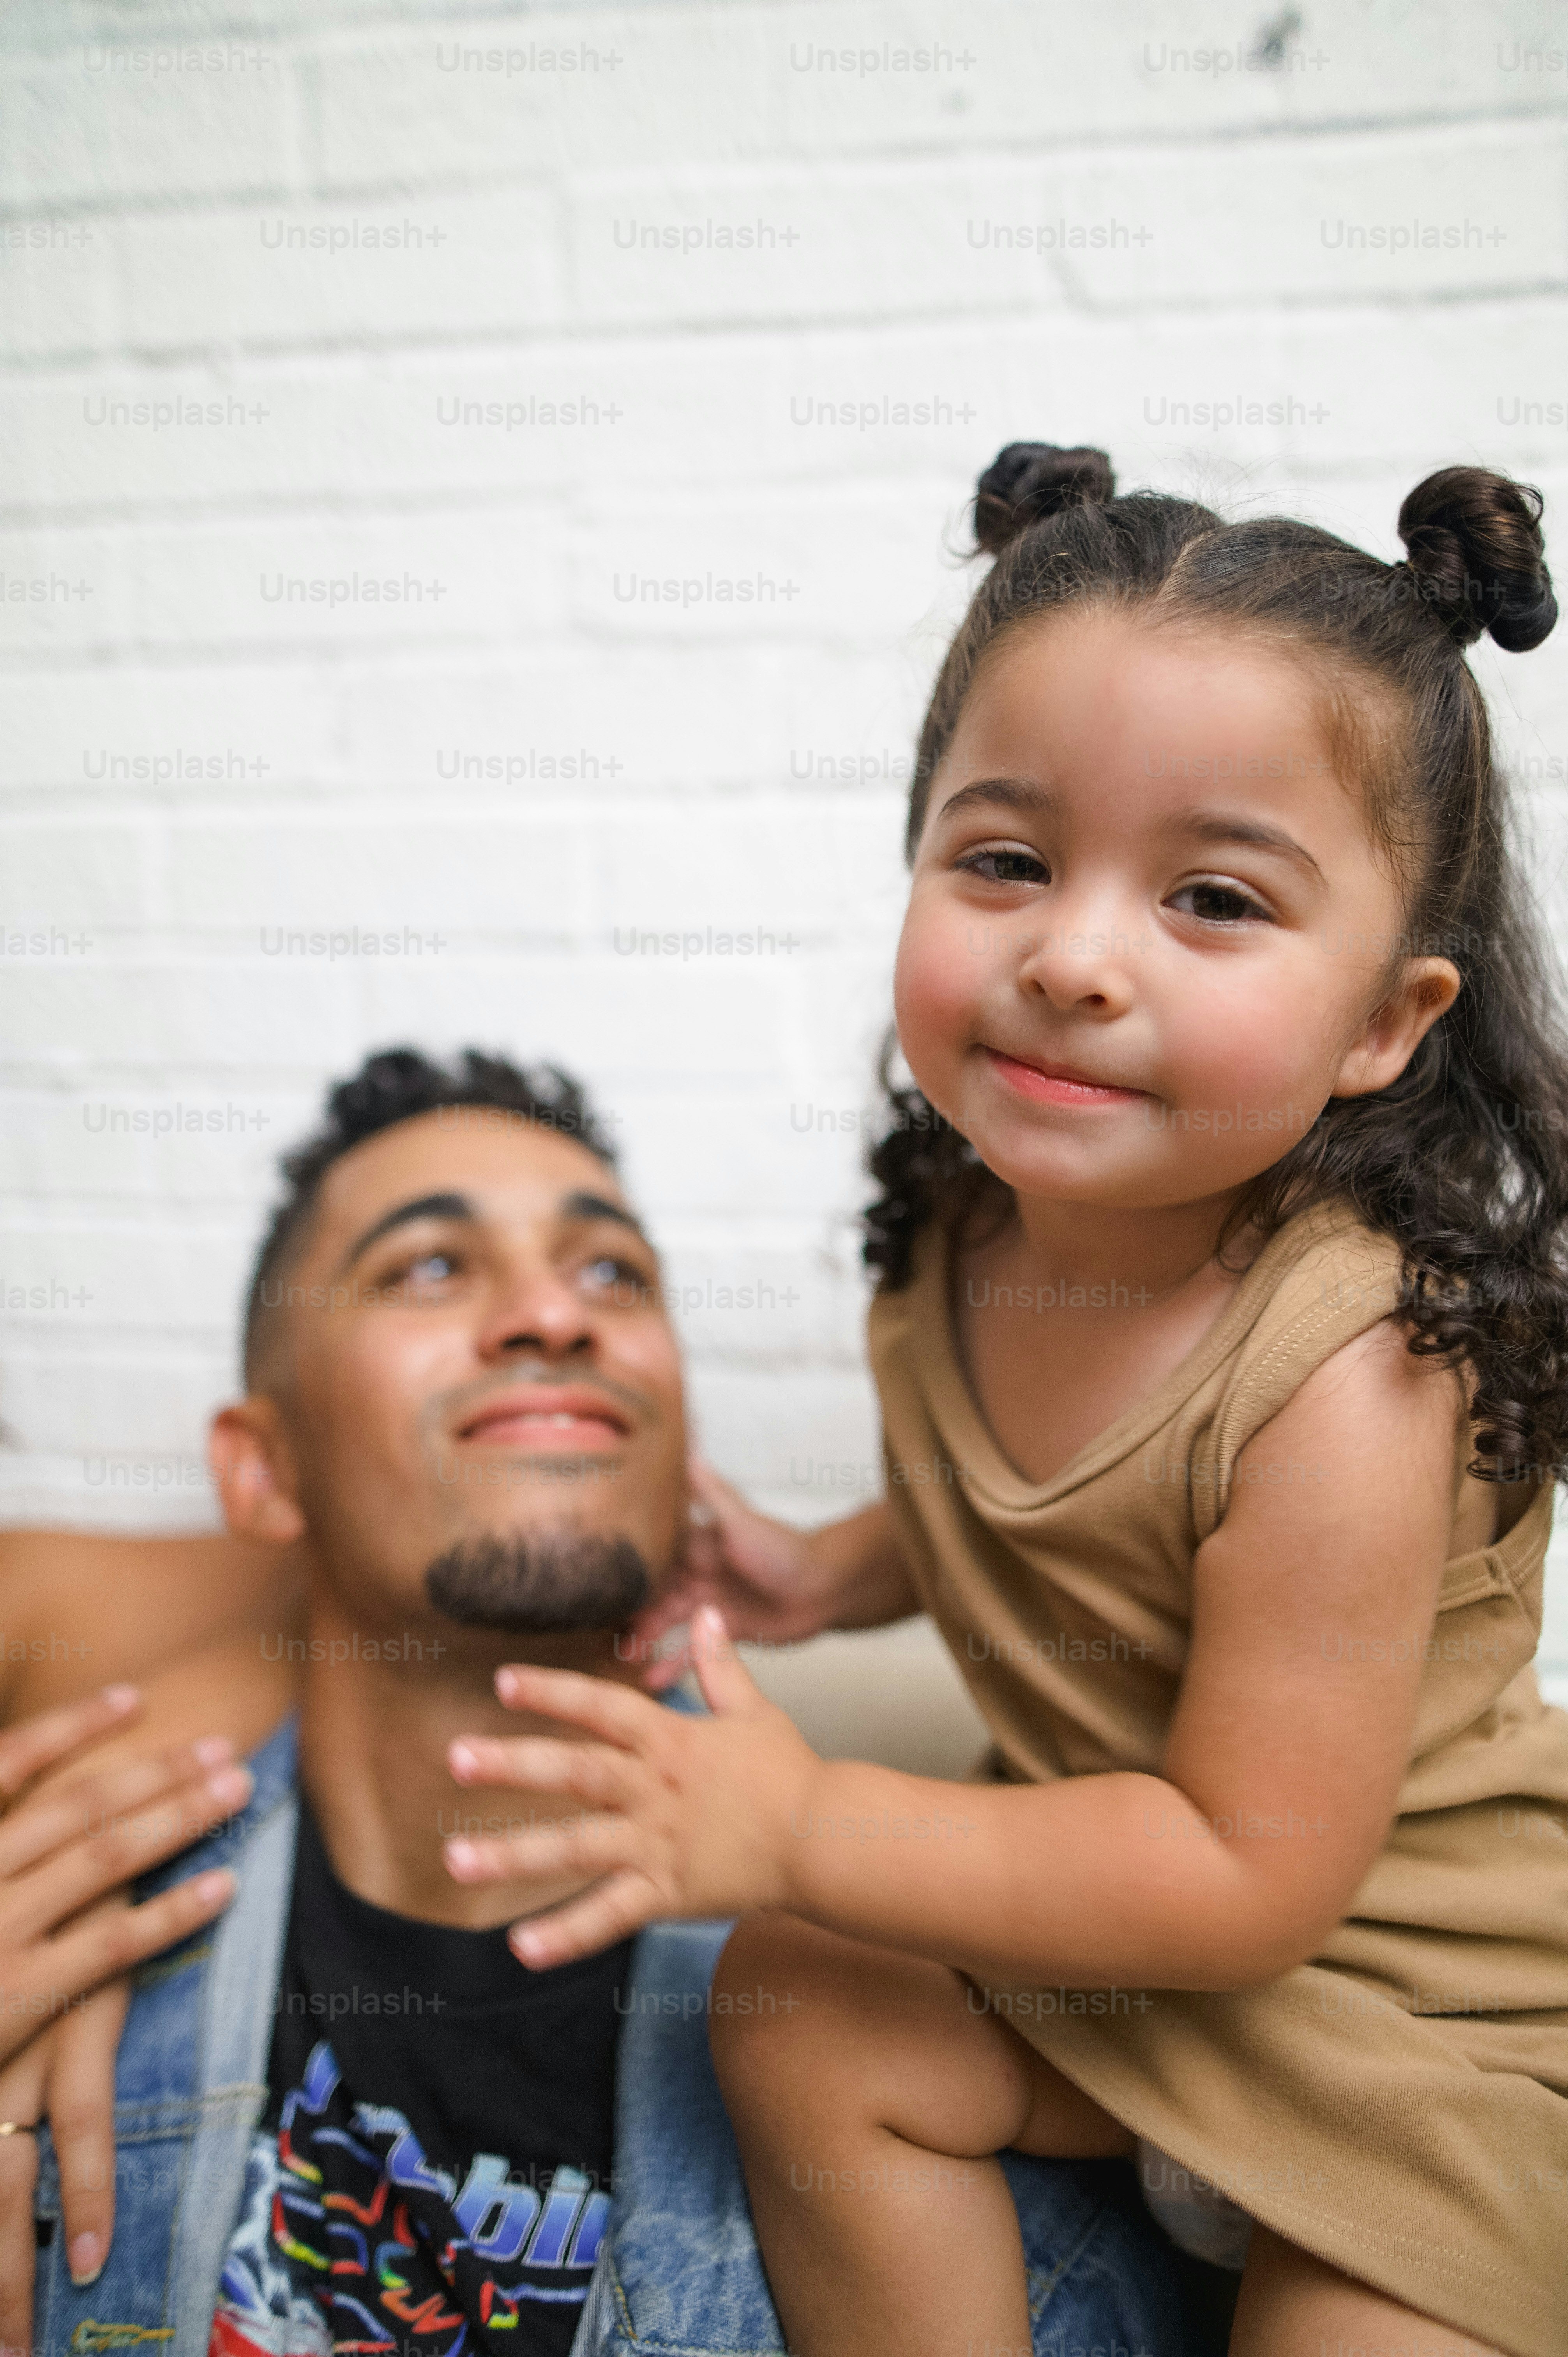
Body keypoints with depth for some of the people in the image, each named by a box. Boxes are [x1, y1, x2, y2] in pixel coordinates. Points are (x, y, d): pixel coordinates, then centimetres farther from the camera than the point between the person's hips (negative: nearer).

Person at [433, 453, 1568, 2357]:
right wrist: (820, 1571, -7)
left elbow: (1252, 1873, -28)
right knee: (797, 2013, 0)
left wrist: (801, 1831, -28)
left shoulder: (1341, 1382, -33)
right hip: (1112, 1906, 6)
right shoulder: (969, 1234, -13)